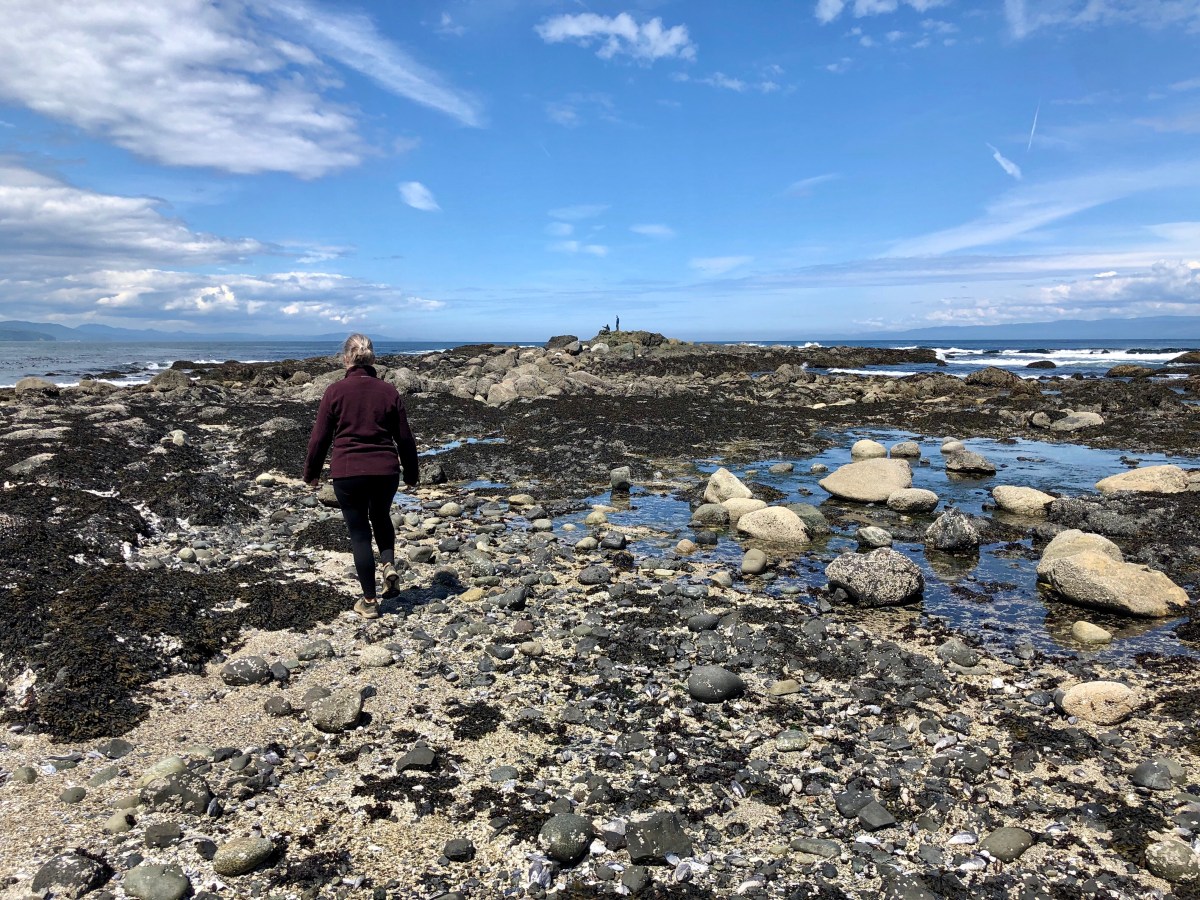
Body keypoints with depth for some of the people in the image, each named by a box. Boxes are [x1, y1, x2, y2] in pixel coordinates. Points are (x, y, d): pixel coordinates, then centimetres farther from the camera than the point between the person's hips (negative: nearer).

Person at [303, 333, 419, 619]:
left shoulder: (336, 391, -5)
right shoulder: (388, 391, 1)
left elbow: (319, 437, -3)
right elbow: (405, 438, 5)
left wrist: (311, 473, 11)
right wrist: (411, 474, 17)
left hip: (347, 473, -2)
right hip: (386, 471, 2)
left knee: (359, 532, 9)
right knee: (381, 517, 29)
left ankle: (369, 601, 14)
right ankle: (389, 565, 5)